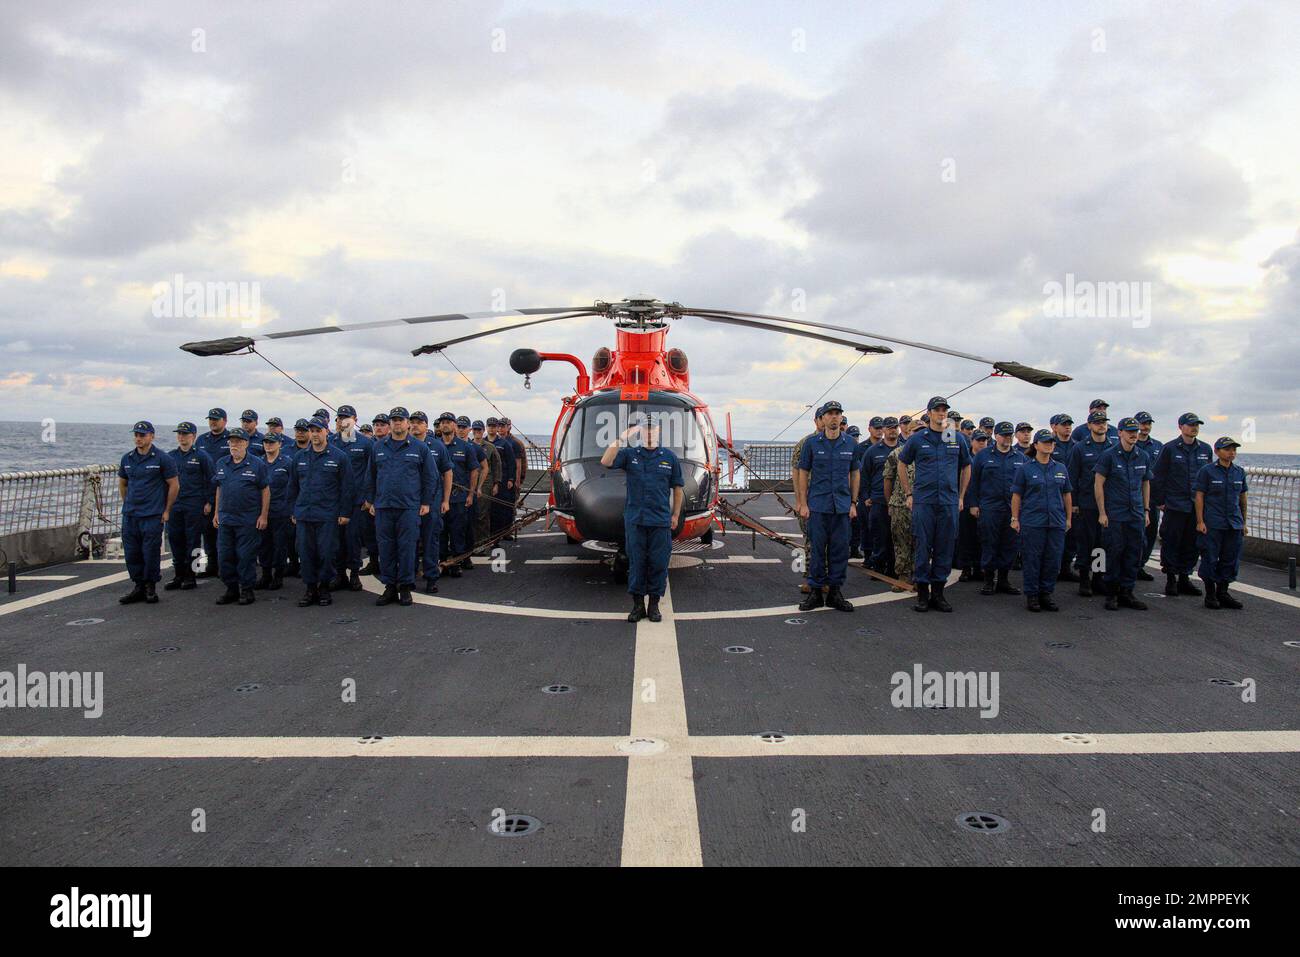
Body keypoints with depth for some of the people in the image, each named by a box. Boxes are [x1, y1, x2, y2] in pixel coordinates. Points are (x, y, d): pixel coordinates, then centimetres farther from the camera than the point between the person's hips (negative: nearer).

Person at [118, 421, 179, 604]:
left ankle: (151, 588, 11)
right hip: (129, 515, 5)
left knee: (151, 553, -2)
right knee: (132, 553, 7)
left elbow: (174, 485, -3)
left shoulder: (162, 459, -6)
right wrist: (127, 504, 15)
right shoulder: (127, 459, 9)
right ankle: (138, 587, 19)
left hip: (152, 516, -5)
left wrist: (166, 510, -3)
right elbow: (122, 484, 23)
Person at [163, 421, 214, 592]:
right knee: (175, 540, 7)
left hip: (195, 506, -5)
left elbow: (212, 480, -3)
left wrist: (209, 502, -7)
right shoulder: (170, 456, 11)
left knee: (193, 541, 0)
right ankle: (178, 575, 16)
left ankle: (190, 576, 8)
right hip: (173, 505, 5)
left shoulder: (202, 456, -3)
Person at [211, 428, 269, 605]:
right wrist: (217, 512, 13)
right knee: (224, 556, 7)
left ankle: (246, 590, 10)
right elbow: (219, 489, 18)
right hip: (225, 519, 5)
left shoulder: (257, 464, -4)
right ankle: (232, 589, 19)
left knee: (246, 556, -1)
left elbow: (265, 491, -4)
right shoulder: (221, 464, 11)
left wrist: (263, 516, -8)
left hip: (248, 520, -5)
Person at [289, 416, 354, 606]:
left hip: (329, 515, -4)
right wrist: (294, 511, 13)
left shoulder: (340, 456, -2)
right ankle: (310, 588, 15)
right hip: (303, 515, 4)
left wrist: (345, 513, -6)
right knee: (306, 553, 5)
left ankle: (324, 587, 14)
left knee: (327, 553, 0)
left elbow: (347, 487, -2)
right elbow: (293, 486, 18)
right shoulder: (300, 457, 11)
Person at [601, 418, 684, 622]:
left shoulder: (669, 457, 5)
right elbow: (606, 462, -13)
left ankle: (654, 605, 15)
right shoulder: (629, 454, 4)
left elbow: (677, 488, 11)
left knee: (658, 563, 4)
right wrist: (621, 439, -16)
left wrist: (676, 515, 8)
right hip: (634, 519, 0)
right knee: (636, 562, 4)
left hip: (661, 520, 0)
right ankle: (638, 605, 14)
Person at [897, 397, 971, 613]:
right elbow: (902, 465, 13)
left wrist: (960, 497, 14)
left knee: (945, 549, 5)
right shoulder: (918, 439, 3)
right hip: (923, 502, -2)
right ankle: (923, 593, 7)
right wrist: (909, 493, 7)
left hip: (949, 503, 2)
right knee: (923, 548, -1)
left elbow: (966, 467, 19)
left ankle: (938, 593, 14)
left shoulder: (958, 439, 8)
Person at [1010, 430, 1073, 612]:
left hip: (1056, 522, 4)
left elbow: (1066, 495, 17)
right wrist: (1015, 519, -5)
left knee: (1053, 560, 5)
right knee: (1032, 560, -1)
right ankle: (1032, 595, 8)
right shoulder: (1025, 469, 2)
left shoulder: (1061, 469, 13)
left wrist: (1068, 518, 13)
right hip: (1032, 523, -4)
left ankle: (1046, 593, 16)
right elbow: (1016, 495, 1)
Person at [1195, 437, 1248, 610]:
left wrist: (1243, 522, 17)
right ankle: (1210, 594, 9)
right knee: (1210, 558, -2)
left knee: (1230, 559, 8)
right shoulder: (1207, 471, -4)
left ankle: (1222, 592, 20)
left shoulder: (1240, 472, 10)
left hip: (1234, 524, 5)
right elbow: (1199, 496, -5)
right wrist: (1200, 521, -10)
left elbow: (1242, 498, 17)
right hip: (1212, 524, -5)